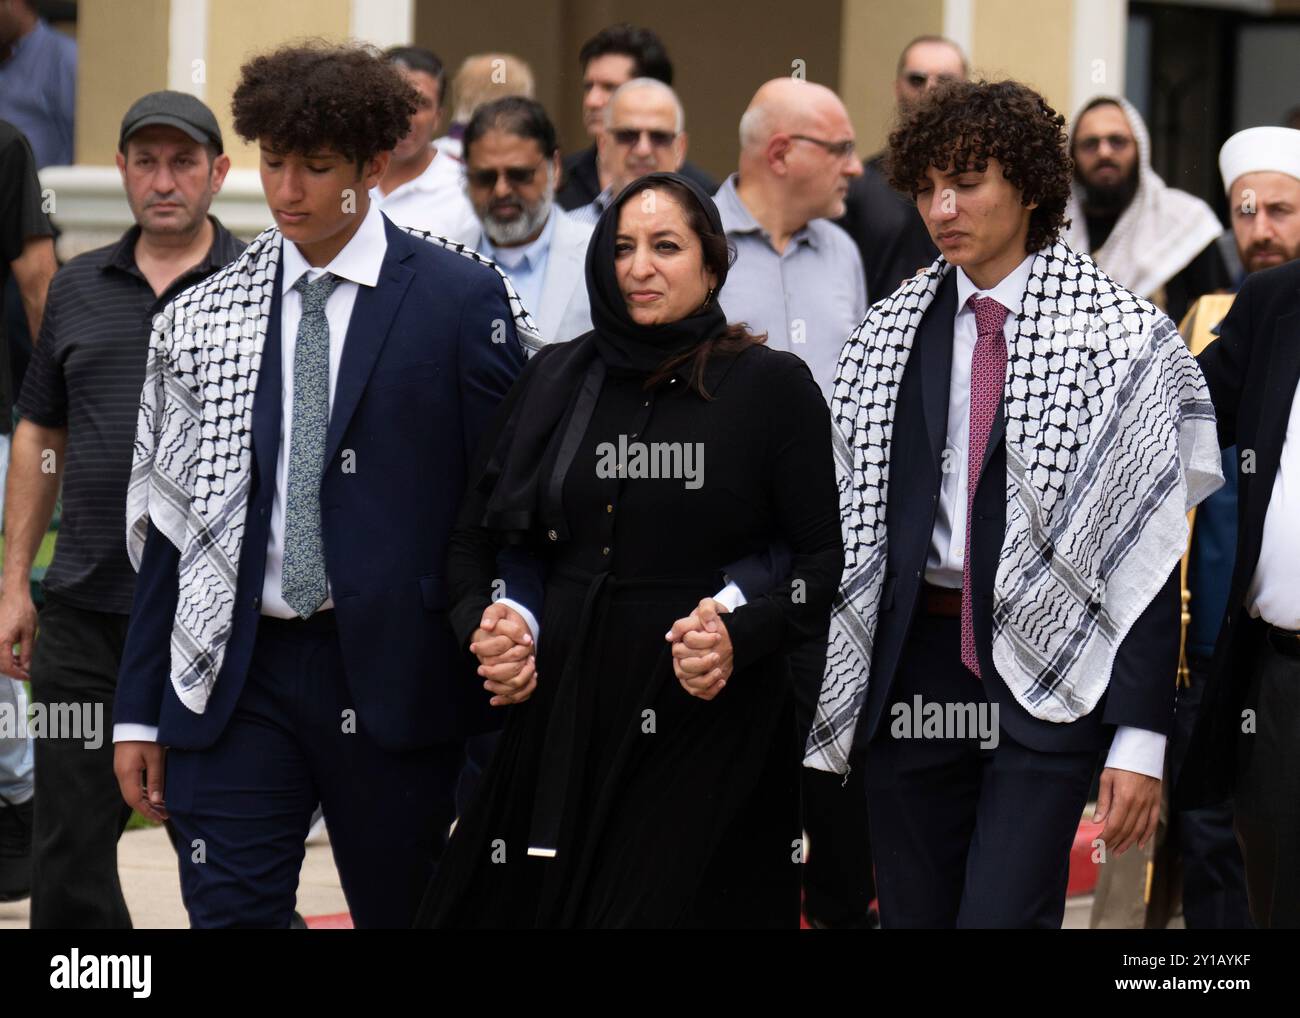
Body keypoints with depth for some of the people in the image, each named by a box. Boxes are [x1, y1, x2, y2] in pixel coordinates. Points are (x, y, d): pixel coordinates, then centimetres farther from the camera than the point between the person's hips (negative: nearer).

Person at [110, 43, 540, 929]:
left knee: (405, 911, 7)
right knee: (227, 913, -4)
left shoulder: (461, 300, 0)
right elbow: (165, 521, 9)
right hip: (236, 675, 2)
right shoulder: (204, 317, 8)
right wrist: (140, 713, 6)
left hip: (394, 679, -2)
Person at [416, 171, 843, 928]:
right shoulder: (555, 380, 10)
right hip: (560, 714, 4)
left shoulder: (772, 386, -1)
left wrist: (743, 638, -19)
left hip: (707, 730, -3)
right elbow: (476, 536, 17)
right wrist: (480, 629, -2)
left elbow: (824, 559, -3)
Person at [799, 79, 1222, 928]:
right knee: (913, 913, 9)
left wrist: (1141, 738, -13)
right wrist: (825, 697, 5)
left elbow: (1151, 554, -8)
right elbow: (849, 524, 12)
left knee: (1002, 915, -15)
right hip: (912, 664, 4)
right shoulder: (887, 338, 10)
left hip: (1047, 681, -4)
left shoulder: (1123, 339, -5)